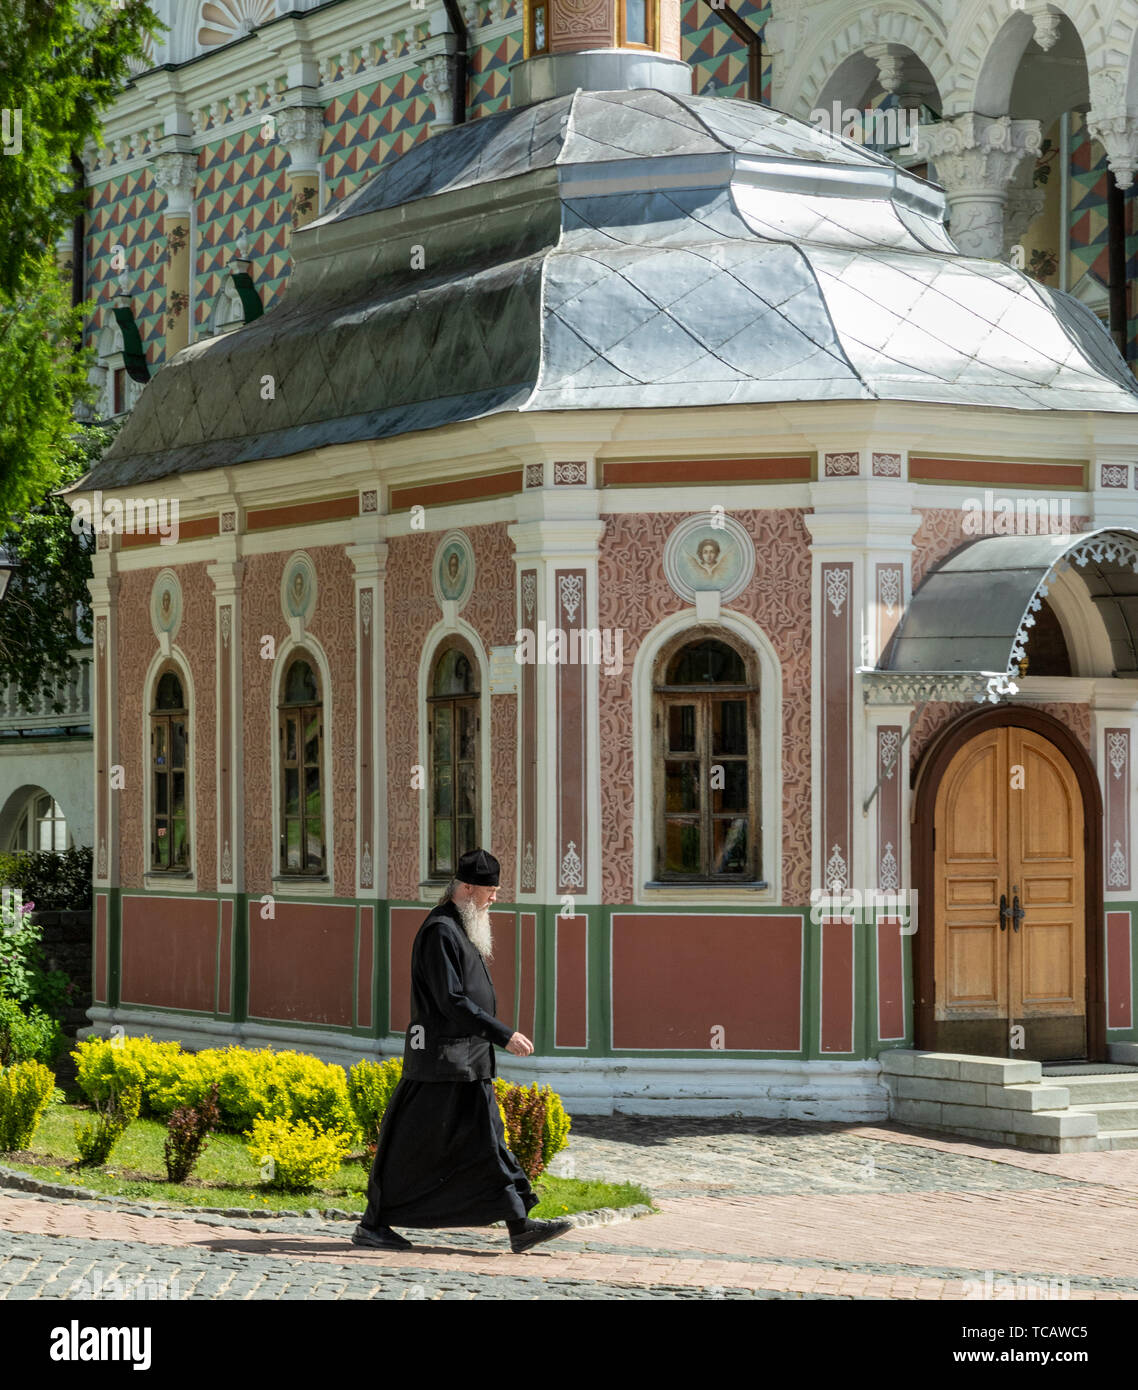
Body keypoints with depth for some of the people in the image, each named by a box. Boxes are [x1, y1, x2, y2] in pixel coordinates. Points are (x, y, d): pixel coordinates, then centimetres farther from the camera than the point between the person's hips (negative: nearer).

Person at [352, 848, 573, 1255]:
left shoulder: (459, 930, 16)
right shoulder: (440, 931, -16)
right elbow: (452, 1001, -22)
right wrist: (505, 1035, -22)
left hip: (468, 1064, 10)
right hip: (442, 1060, -10)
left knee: (486, 1141, 6)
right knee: (414, 1145, -2)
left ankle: (520, 1227, 4)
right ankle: (372, 1225, 8)